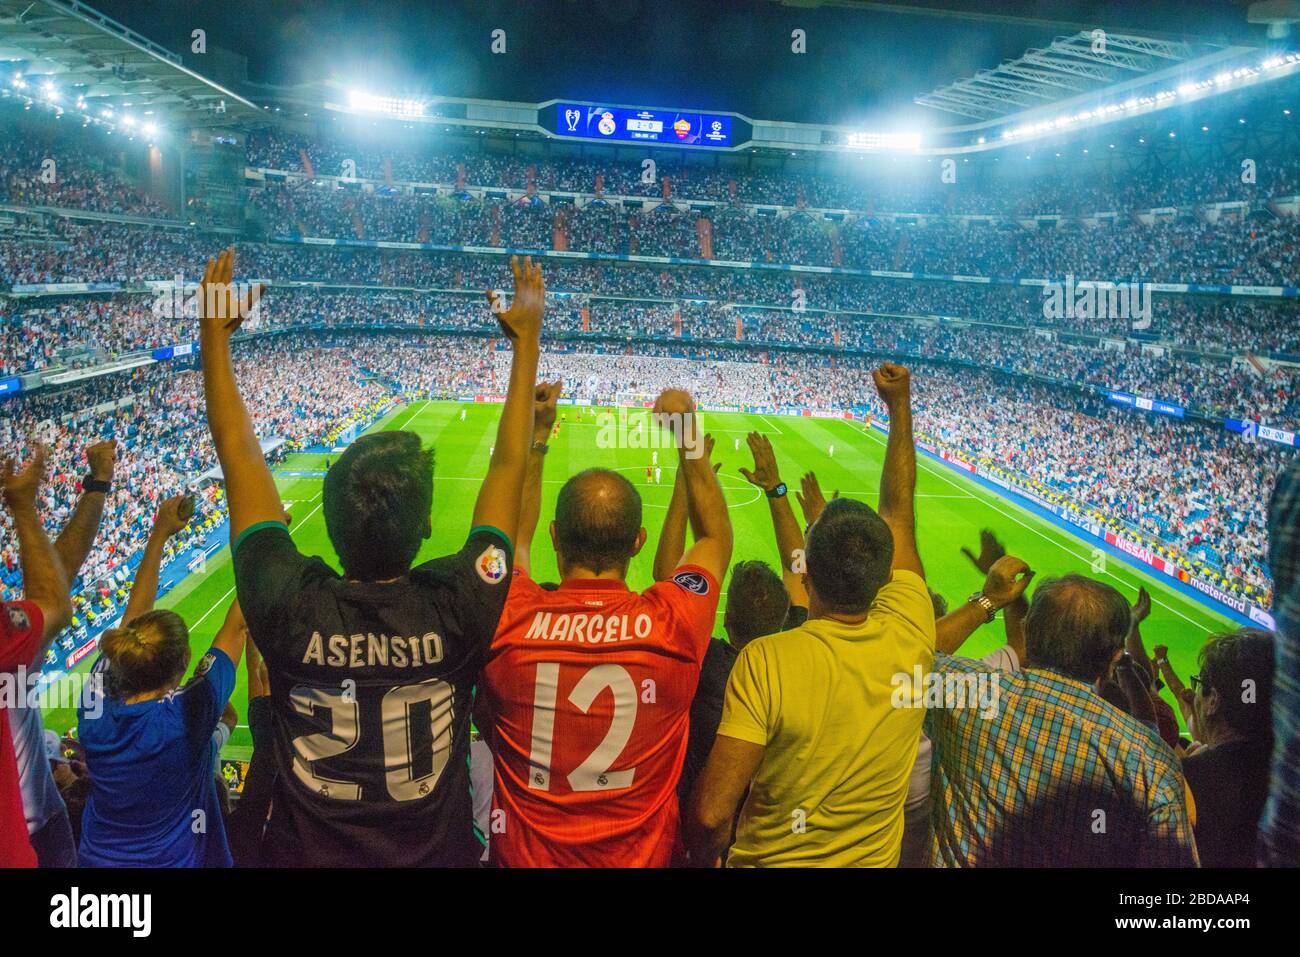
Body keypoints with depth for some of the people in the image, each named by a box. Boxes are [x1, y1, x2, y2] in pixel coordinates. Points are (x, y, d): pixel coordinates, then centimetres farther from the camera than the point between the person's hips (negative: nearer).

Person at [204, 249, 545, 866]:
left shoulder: (289, 606, -25)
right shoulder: (457, 608, -26)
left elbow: (237, 451, -13)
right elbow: (508, 465, -15)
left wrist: (214, 333, -2)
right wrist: (527, 338, -5)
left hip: (304, 853, 1)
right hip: (438, 854, 0)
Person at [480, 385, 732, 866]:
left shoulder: (509, 622, -21)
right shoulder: (674, 624, -22)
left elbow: (512, 536, 3)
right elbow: (717, 536, 0)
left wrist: (536, 436, 8)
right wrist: (688, 433, 5)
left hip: (523, 855, 1)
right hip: (641, 855, 0)